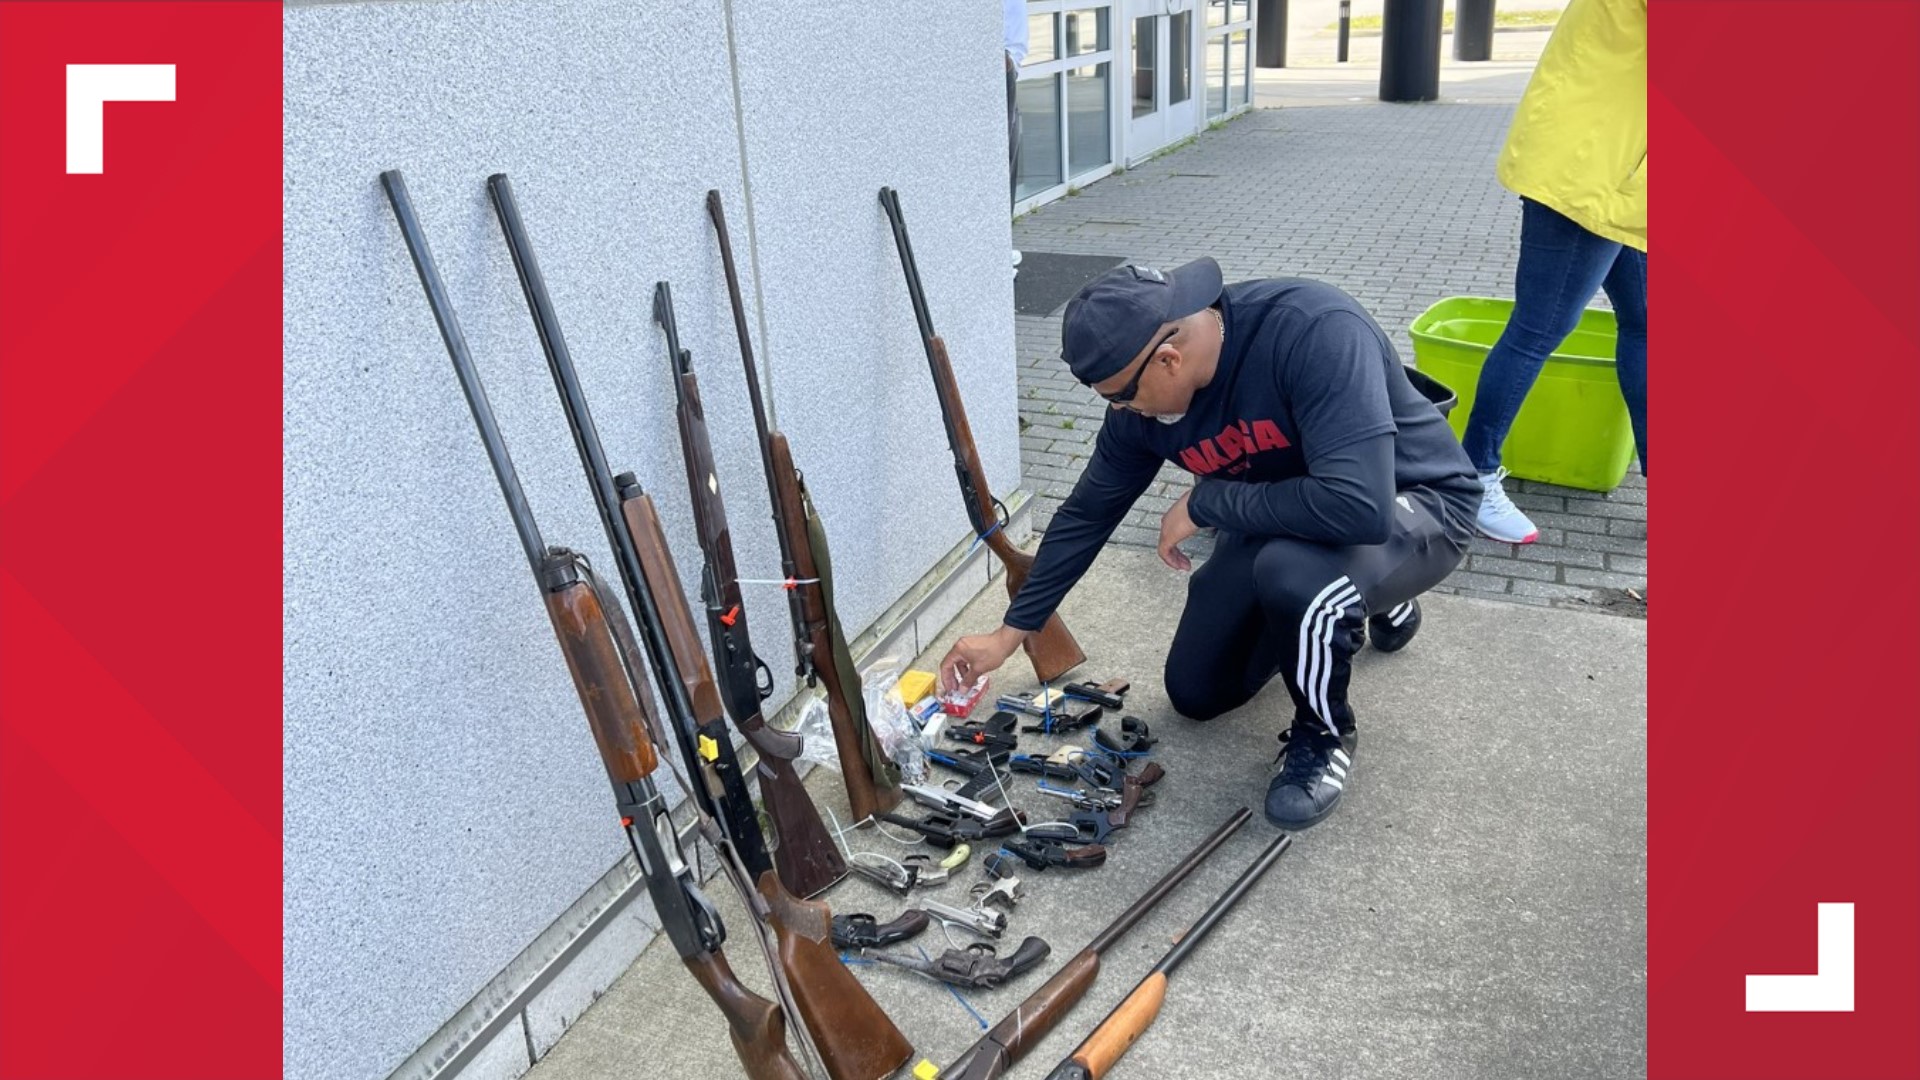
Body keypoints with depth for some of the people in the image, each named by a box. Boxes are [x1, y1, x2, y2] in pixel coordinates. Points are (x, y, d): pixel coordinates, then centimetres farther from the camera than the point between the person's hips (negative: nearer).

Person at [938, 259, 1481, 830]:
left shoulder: (1316, 331, -37)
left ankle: (1324, 735, -6)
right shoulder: (1143, 405, -15)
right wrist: (1010, 632, 5)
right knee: (1196, 693, 10)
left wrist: (1203, 502, -31)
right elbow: (1085, 515, 0)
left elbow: (1360, 506, -45)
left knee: (1295, 574, -39)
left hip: (1412, 503, -7)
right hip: (1281, 519, 7)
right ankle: (1363, 599, 30)